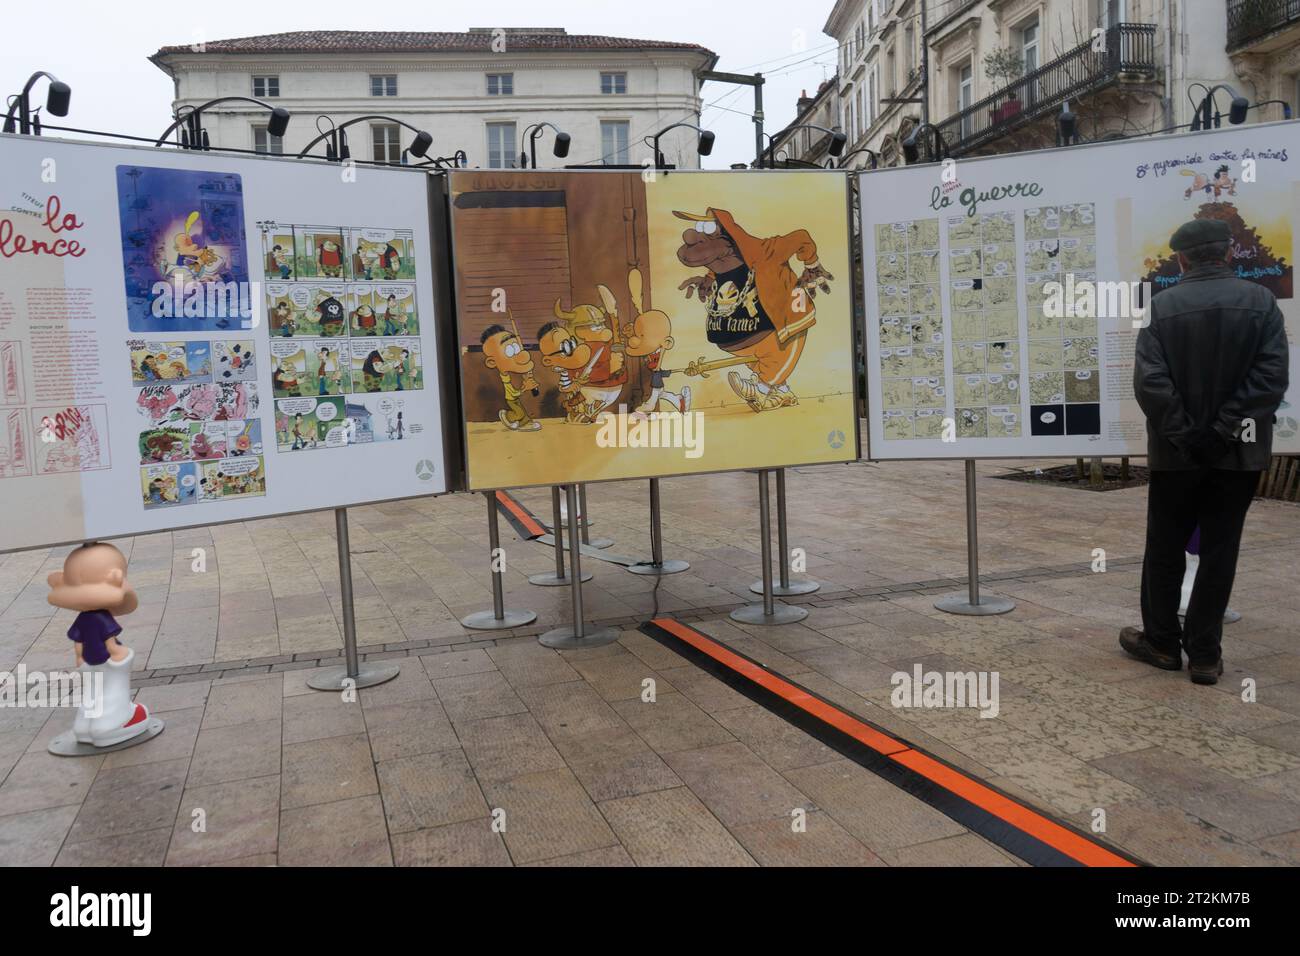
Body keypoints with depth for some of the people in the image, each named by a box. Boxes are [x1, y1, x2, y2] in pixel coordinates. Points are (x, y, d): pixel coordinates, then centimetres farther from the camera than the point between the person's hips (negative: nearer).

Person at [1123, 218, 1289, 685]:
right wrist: (1223, 430, -12)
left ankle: (1162, 641, 22)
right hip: (1239, 452, 1)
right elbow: (1271, 375, -12)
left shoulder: (1161, 306, -6)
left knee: (1165, 548, 12)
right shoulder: (1261, 301, -2)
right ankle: (1204, 653, 11)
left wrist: (1184, 435, -8)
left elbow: (1150, 381, -15)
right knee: (1219, 551, 8)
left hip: (1176, 452, -1)